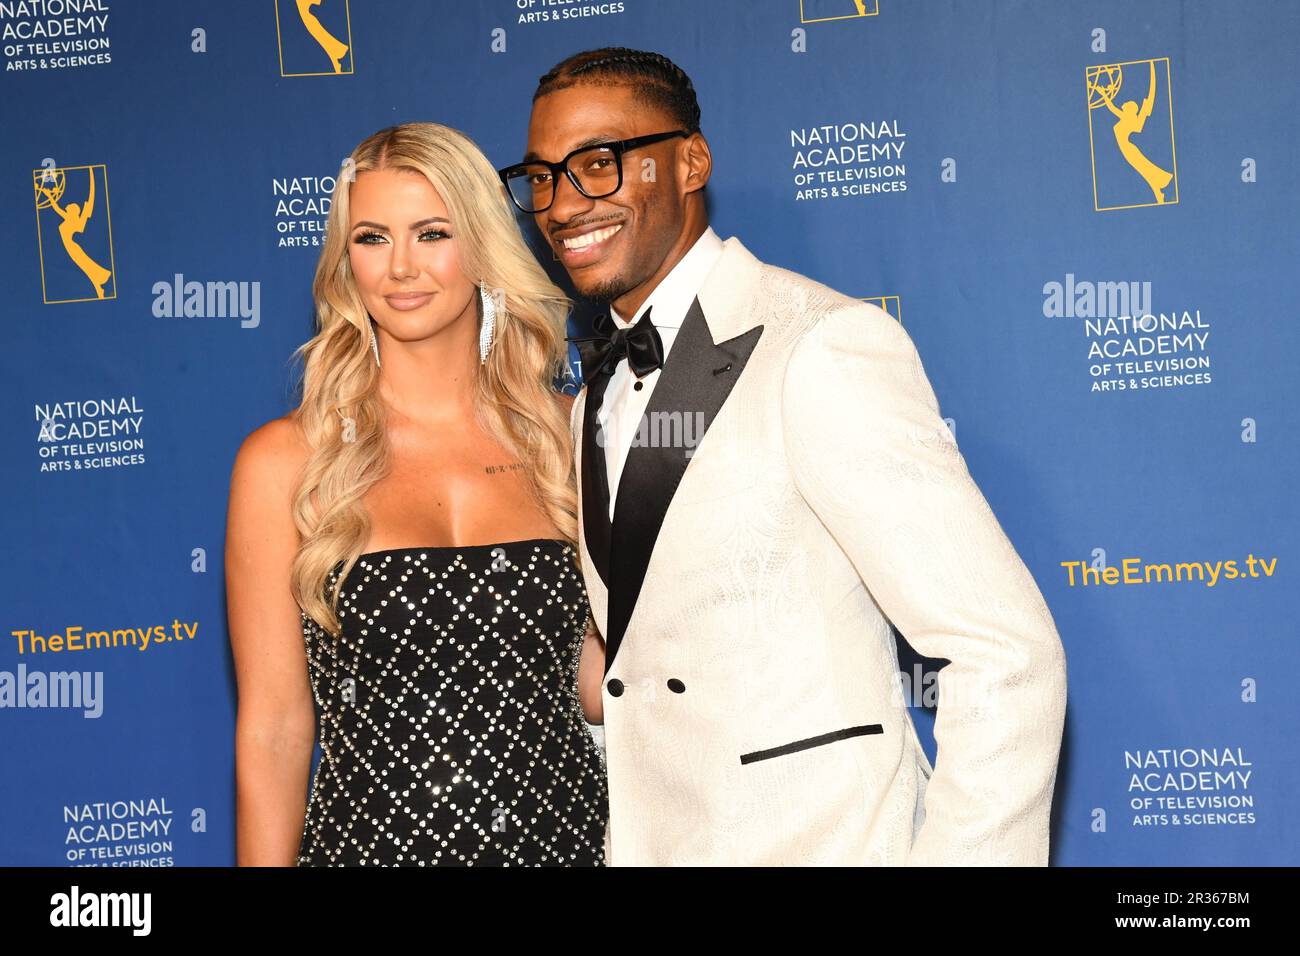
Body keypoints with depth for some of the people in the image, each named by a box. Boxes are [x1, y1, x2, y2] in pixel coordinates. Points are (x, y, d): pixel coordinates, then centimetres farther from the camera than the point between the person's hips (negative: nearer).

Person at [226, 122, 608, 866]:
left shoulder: (568, 434, 1)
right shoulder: (285, 461, -6)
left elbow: (600, 684, 4)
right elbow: (273, 730, -5)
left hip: (569, 833, 2)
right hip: (371, 840, -2)